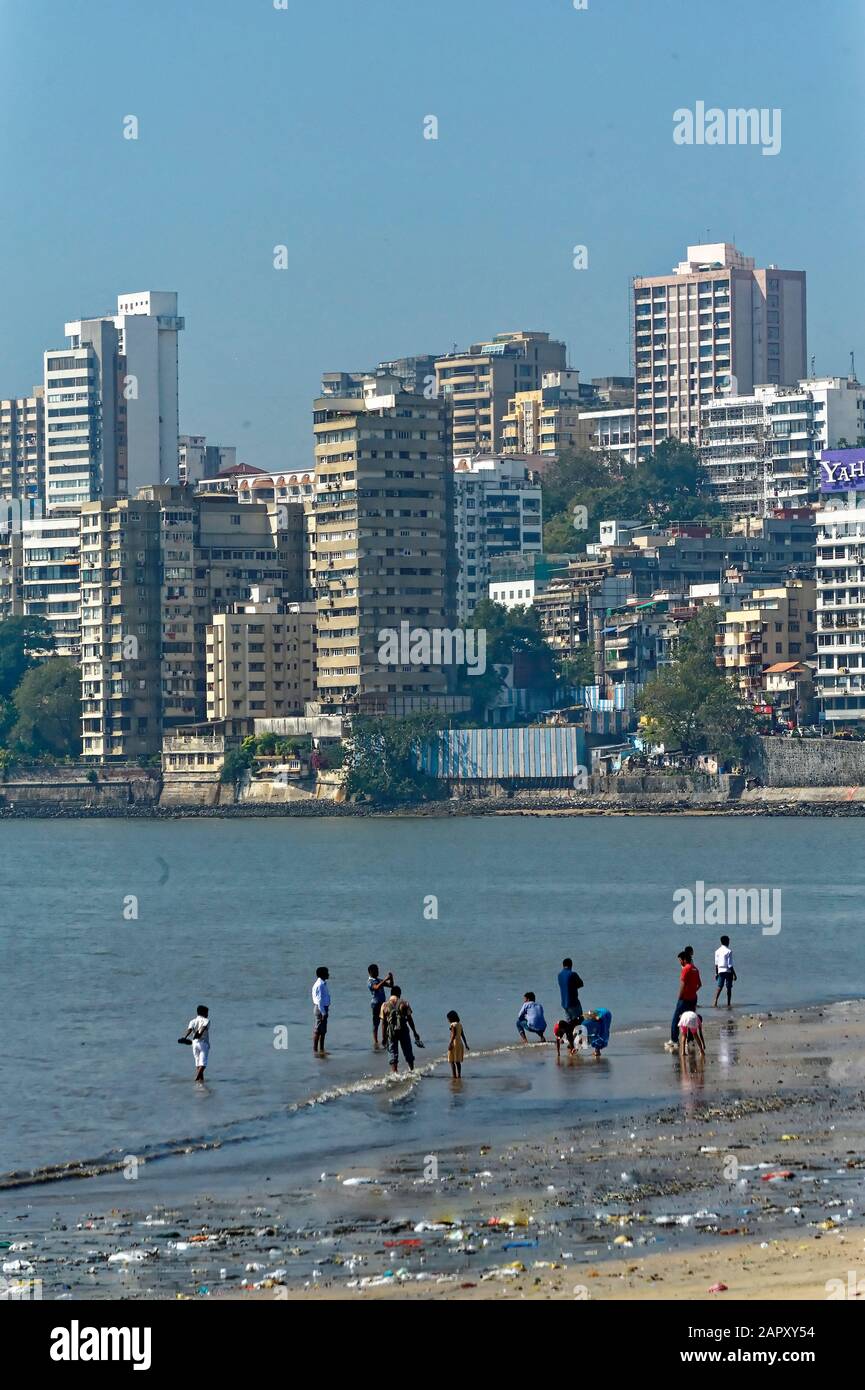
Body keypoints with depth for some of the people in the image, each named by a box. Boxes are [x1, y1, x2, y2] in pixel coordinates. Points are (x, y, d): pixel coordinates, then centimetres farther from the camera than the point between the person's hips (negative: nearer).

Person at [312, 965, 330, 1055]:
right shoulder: (320, 985, -19)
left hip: (323, 1008, 10)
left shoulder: (323, 984, 12)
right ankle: (315, 1050, -1)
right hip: (320, 1009, -10)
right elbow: (319, 1000, -21)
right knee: (318, 1031, -5)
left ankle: (321, 1049, 21)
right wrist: (323, 1012, -21)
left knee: (323, 1031, 14)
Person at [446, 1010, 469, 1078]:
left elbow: (453, 1035, -21)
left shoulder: (453, 1025, -12)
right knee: (458, 1061, 13)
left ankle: (454, 1076, -7)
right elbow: (463, 1035, 13)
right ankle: (459, 1075, 14)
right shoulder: (460, 1025, 11)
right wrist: (466, 1044, 16)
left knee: (452, 1061, -4)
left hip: (454, 1044, -8)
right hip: (460, 1043, 8)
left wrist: (450, 1044, -22)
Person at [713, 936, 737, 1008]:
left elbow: (716, 964, 8)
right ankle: (729, 1004, 8)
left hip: (720, 971, 4)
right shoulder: (728, 951, -12)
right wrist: (734, 974, -8)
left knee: (719, 987, 4)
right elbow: (730, 965, -14)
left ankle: (715, 1003, -12)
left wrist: (716, 973, 16)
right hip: (728, 971, -4)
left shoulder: (717, 951, 4)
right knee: (729, 988, 5)